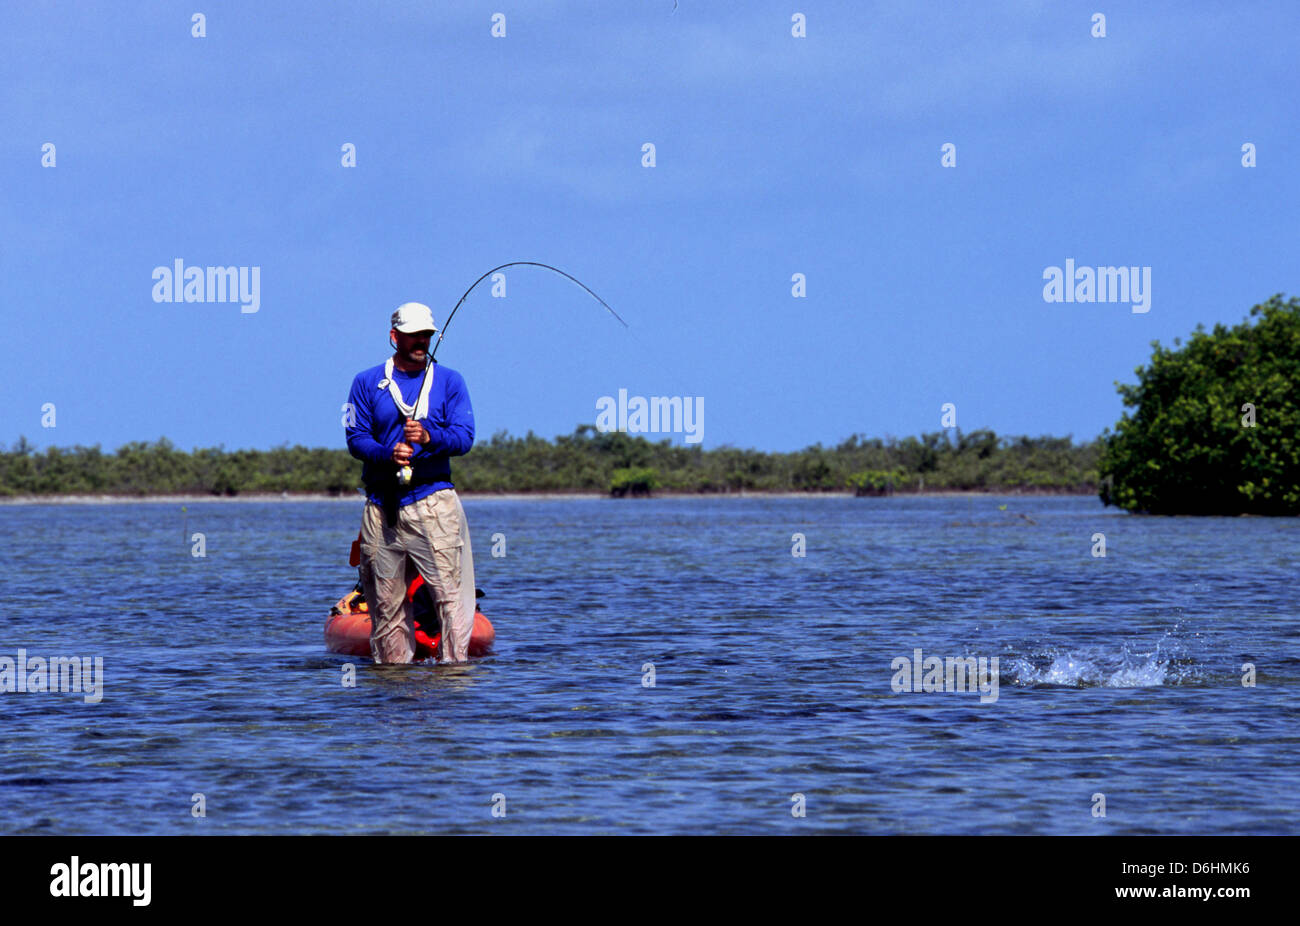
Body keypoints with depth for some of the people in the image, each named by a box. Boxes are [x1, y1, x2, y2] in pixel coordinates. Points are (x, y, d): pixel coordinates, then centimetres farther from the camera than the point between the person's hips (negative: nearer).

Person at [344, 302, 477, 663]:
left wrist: (429, 437, -20)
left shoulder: (449, 381, 10)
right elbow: (355, 437, 3)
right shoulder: (367, 383, 11)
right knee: (385, 601, 4)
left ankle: (455, 662, -12)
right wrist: (388, 453, -17)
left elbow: (464, 436, 0)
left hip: (433, 500, -1)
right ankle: (392, 664, 12)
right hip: (381, 507, 1)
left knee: (450, 590, -12)